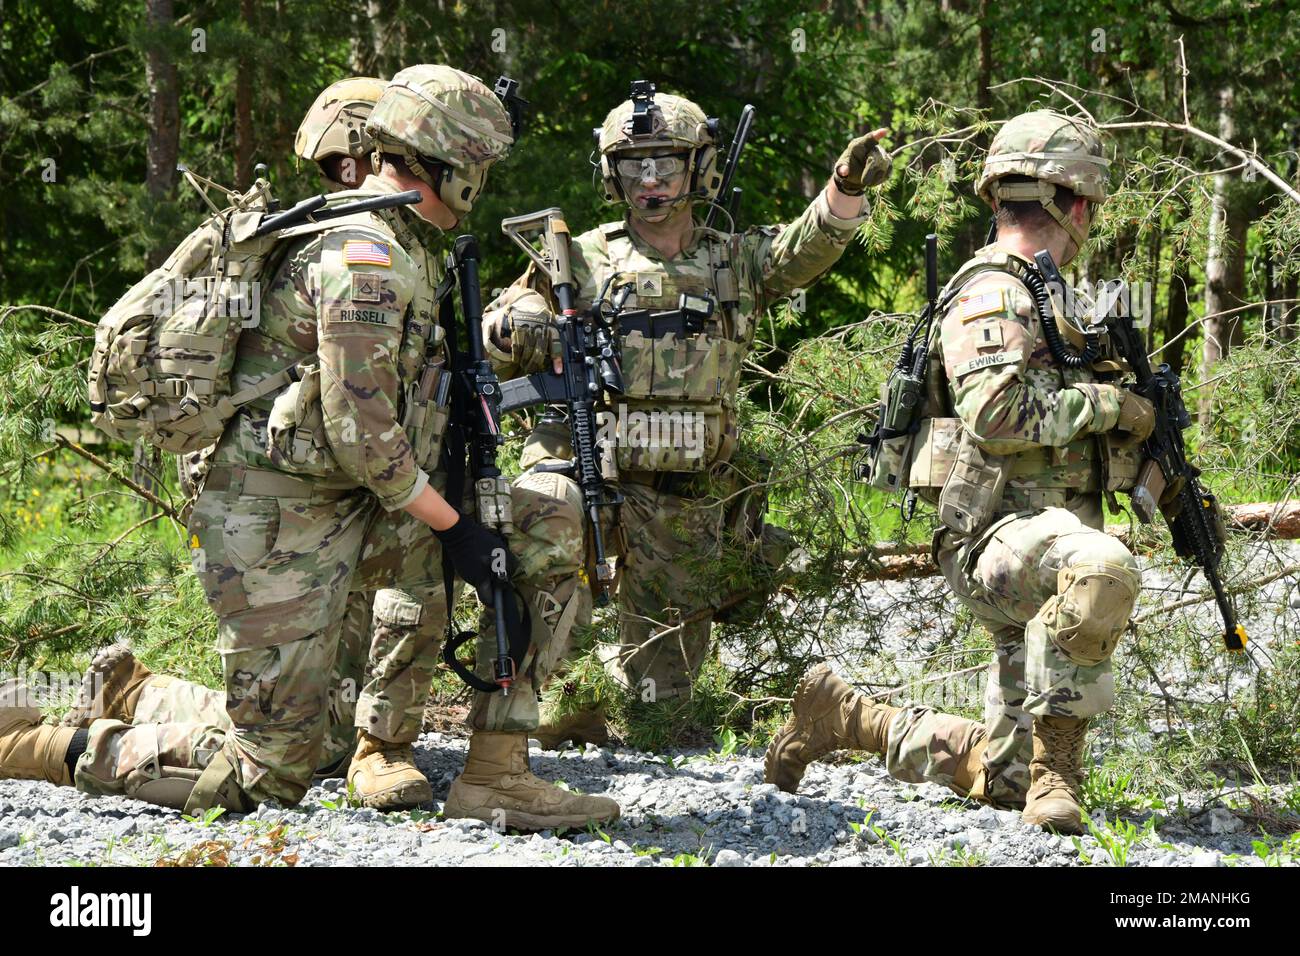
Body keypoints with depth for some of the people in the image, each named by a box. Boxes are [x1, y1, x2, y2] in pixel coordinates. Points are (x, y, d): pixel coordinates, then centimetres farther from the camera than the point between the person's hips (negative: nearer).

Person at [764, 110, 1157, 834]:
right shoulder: (990, 295, -8)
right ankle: (1054, 763, -32)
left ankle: (843, 716, 24)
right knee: (1104, 568, -42)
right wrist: (1109, 402, -14)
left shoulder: (1035, 297, 22)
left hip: (1044, 543, 9)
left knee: (1005, 776, 7)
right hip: (1000, 537, -9)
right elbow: (996, 414, -25)